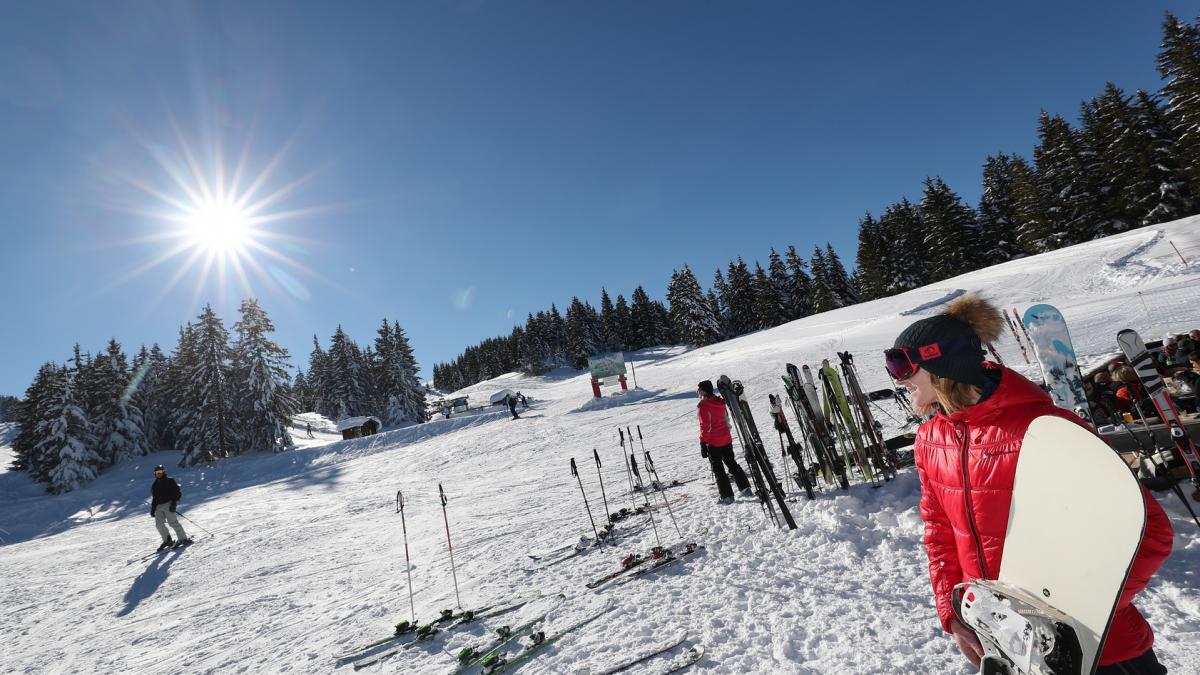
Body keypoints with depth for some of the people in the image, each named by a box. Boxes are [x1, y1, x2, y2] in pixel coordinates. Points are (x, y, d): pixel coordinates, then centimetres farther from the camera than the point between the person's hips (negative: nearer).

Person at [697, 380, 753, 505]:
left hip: (713, 442, -7)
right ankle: (745, 489, 20)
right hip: (726, 438, 7)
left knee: (718, 468, 4)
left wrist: (703, 443, -14)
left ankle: (727, 496, 6)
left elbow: (705, 426, -19)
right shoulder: (720, 401, 5)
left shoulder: (703, 405, -17)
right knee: (732, 463, 19)